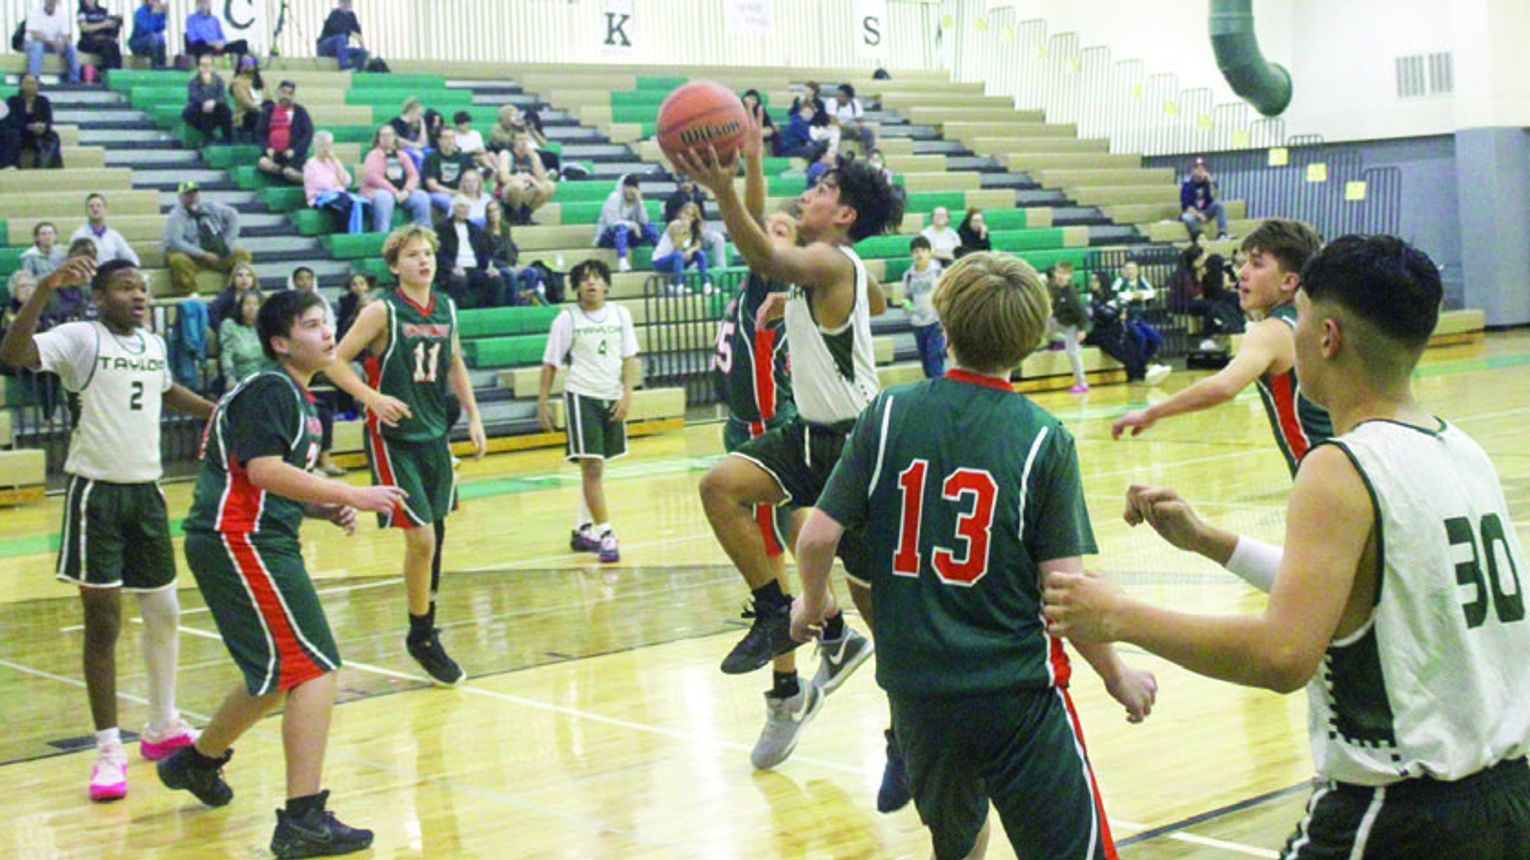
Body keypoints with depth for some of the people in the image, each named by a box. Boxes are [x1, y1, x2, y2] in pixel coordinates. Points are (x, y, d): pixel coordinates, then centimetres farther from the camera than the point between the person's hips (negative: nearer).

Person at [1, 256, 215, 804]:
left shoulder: (154, 344, 9)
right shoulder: (80, 339, -11)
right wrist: (46, 289, -39)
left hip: (146, 491, 7)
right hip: (96, 492, -6)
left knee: (163, 614, 14)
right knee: (103, 622, -5)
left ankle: (163, 727, 30)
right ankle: (109, 750, 2)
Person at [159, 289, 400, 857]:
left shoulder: (298, 399, 20)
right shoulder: (270, 390, -12)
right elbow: (263, 470, -23)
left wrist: (328, 510, 7)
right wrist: (351, 495, -20)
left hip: (259, 542, 11)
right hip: (239, 541, -11)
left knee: (280, 674, 22)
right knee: (314, 668, -14)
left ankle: (198, 761, 42)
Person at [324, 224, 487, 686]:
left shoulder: (446, 308, 6)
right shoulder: (383, 311, -12)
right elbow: (335, 362, -12)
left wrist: (473, 417, 15)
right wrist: (372, 397, -26)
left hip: (435, 435, 6)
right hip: (394, 439, -6)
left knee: (435, 536, 11)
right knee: (421, 537, -11)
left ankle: (427, 630, 25)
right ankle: (421, 638, 6)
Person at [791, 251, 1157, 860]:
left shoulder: (888, 415, -4)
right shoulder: (1044, 439, -9)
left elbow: (817, 537, -5)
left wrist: (813, 603, 16)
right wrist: (1116, 675, 5)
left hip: (915, 688, 4)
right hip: (1017, 690, -3)